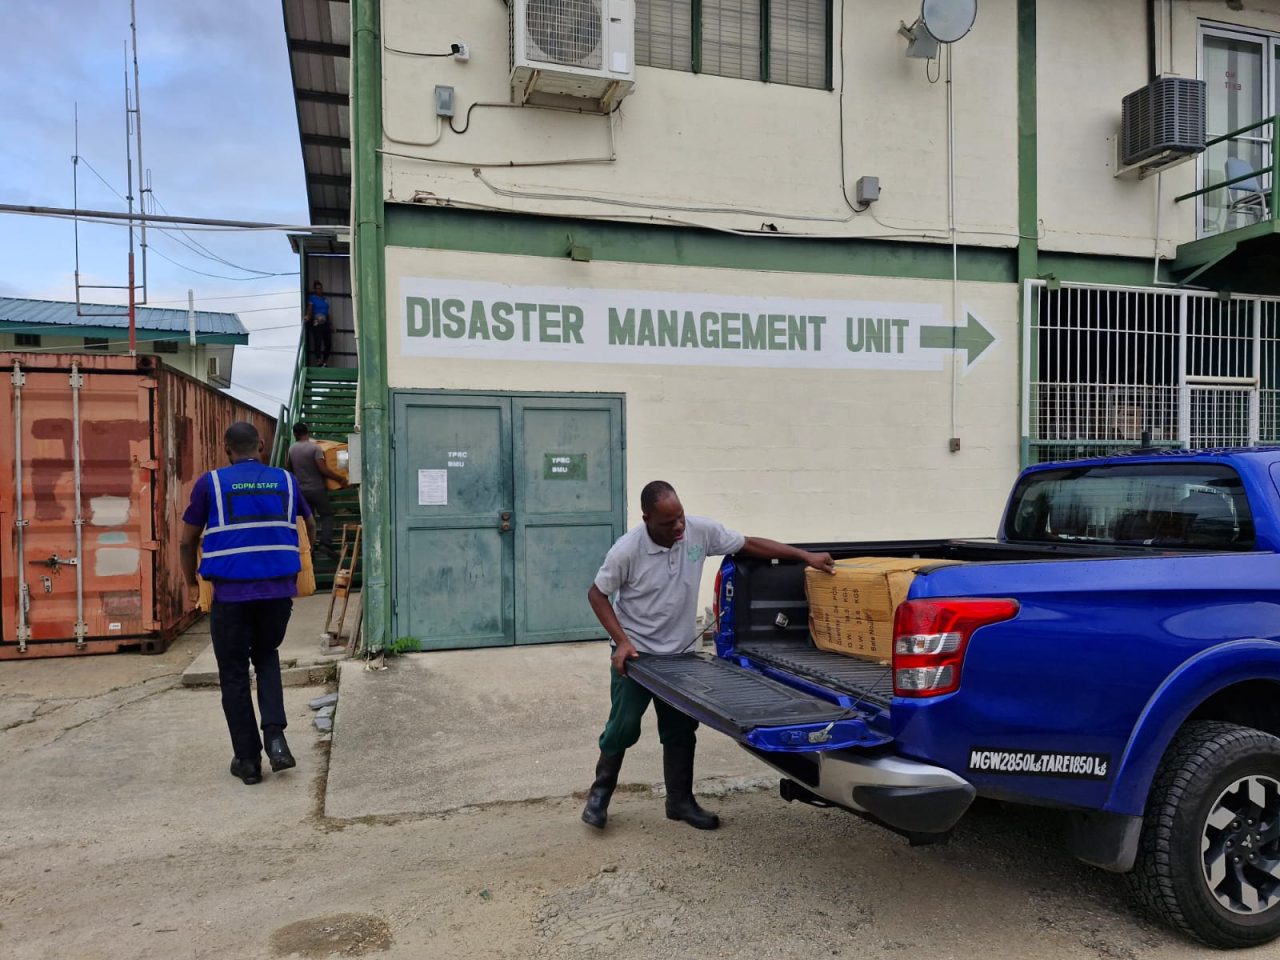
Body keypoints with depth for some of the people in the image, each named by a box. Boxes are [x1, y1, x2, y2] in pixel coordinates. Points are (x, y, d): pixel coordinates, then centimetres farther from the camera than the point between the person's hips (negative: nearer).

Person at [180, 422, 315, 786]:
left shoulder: (211, 483, 2)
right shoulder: (285, 480, 9)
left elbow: (187, 541, 5)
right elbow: (310, 526, 22)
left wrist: (192, 584, 20)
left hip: (231, 592, -2)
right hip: (280, 590, 2)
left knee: (234, 674, 12)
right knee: (266, 656, 24)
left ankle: (247, 759, 16)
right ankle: (275, 734, 6)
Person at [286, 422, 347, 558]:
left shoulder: (292, 448, 2)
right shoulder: (315, 447, -14)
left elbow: (288, 467, 16)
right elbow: (323, 469, -20)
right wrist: (340, 478, -13)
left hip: (301, 489, 5)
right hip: (317, 488, -4)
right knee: (327, 514, 5)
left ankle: (308, 545, 11)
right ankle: (325, 543, -10)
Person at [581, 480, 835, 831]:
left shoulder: (700, 531, -14)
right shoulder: (627, 550, -24)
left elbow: (750, 544, -4)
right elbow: (597, 594, -11)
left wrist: (806, 556, -7)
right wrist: (621, 640, -19)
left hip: (679, 653, 4)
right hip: (635, 652, -4)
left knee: (681, 731, 9)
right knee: (624, 727, 1)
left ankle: (680, 801, 24)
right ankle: (600, 792, 24)